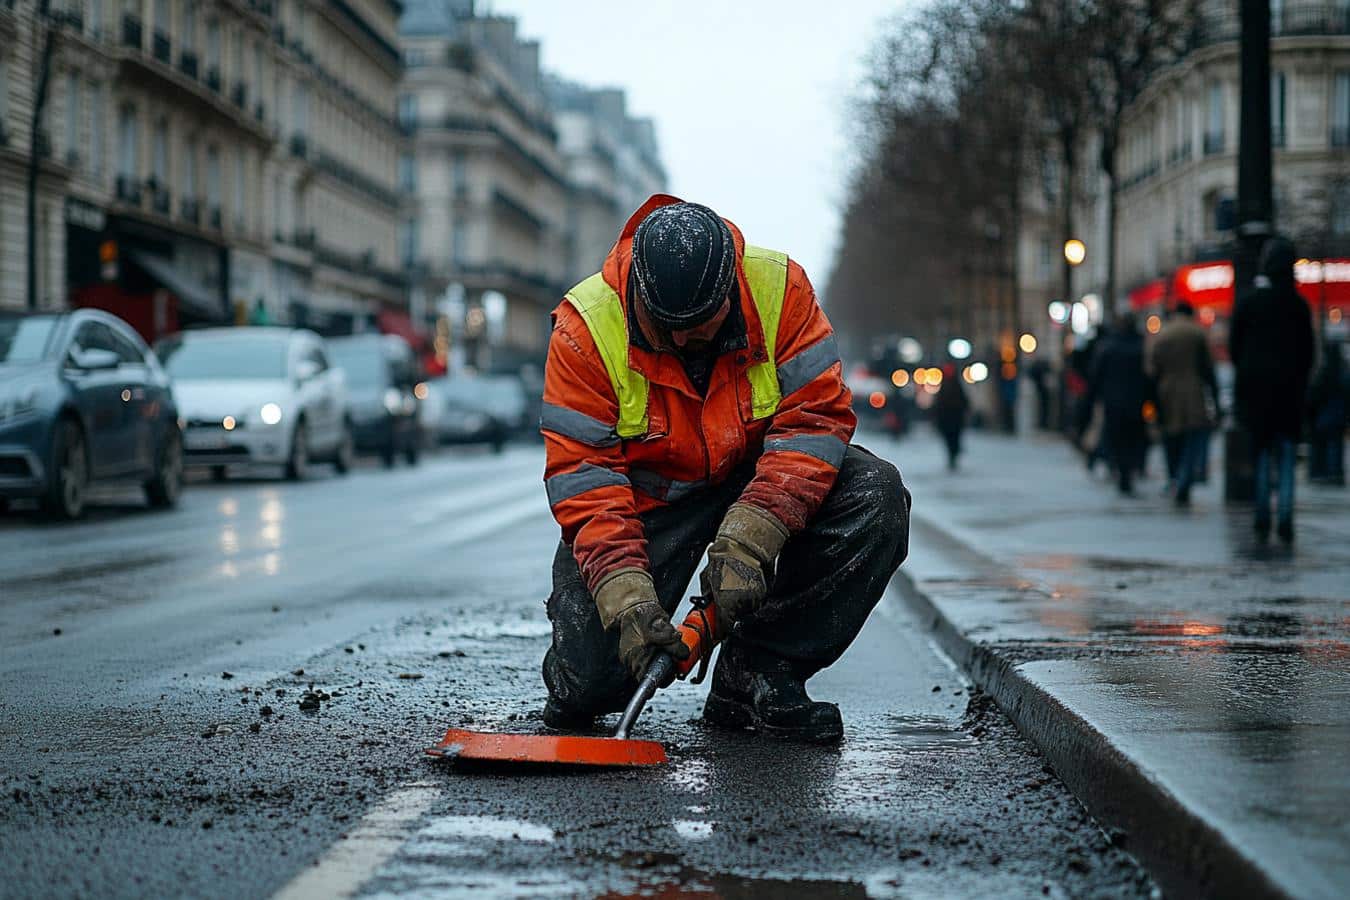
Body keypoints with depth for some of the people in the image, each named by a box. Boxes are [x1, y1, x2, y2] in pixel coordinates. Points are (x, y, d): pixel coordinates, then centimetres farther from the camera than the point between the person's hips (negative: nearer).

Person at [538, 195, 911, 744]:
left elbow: (816, 416, -20)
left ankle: (754, 671, -14)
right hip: (647, 498, -2)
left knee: (875, 496, -28)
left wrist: (747, 538, -33)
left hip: (758, 478, 2)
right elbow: (582, 475, -21)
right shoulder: (584, 326, -21)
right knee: (586, 685, -21)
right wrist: (625, 594, -35)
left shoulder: (779, 287, -18)